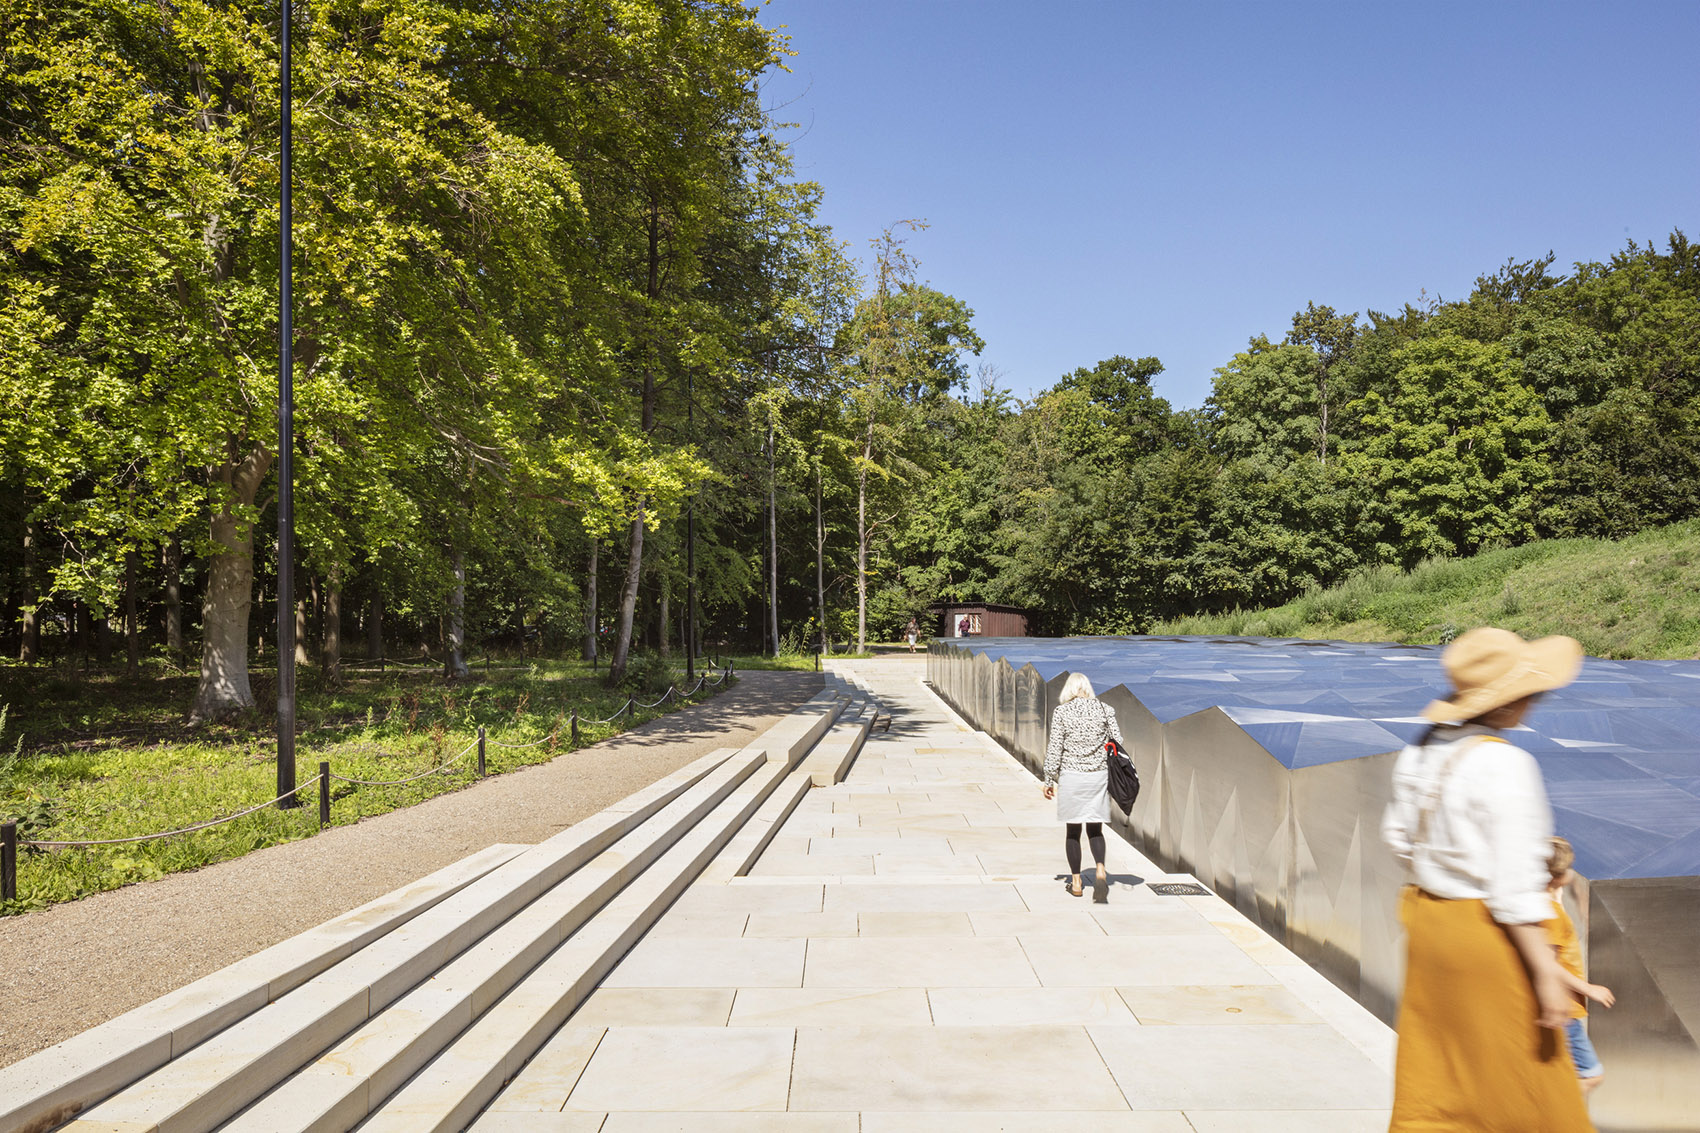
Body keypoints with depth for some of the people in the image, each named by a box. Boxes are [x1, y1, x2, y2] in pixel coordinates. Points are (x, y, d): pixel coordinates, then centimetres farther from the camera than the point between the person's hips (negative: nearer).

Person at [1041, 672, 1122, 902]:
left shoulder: (1061, 712, -6)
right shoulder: (1105, 710, 1)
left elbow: (1054, 749, -5)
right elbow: (1118, 744, 3)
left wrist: (1049, 780, 3)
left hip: (1071, 776, -2)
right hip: (1098, 775, 2)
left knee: (1072, 830, 10)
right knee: (1095, 829, 10)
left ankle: (1076, 882, 16)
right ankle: (1101, 871, -14)